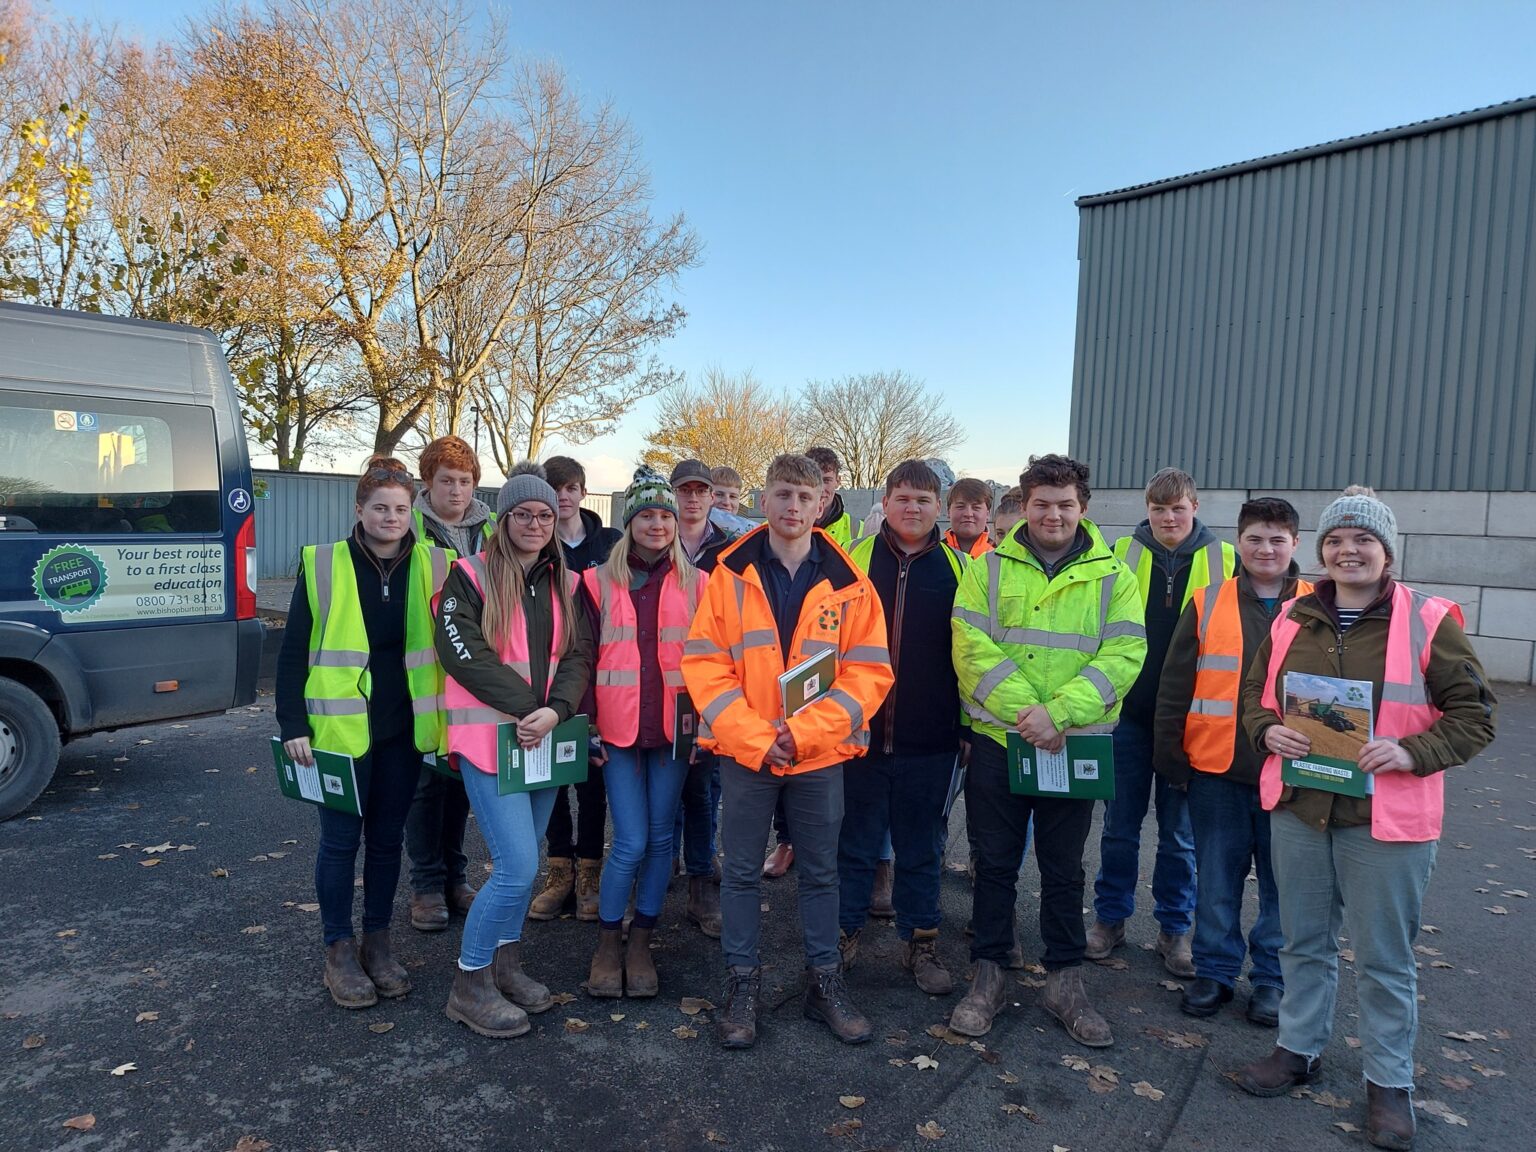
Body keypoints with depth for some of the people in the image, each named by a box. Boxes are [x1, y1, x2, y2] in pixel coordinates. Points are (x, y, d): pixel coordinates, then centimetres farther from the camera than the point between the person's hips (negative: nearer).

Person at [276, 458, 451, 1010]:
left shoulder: (431, 566, 2)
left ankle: (377, 941, 30)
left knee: (387, 837, 14)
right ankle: (339, 950, 23)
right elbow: (293, 651, -2)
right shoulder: (323, 565, -5)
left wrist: (447, 717, 3)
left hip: (403, 727, 3)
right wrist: (293, 726, -8)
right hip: (341, 726, -2)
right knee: (341, 839, 7)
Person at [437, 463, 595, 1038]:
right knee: (519, 867, -10)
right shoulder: (471, 575, -4)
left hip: (545, 736, 5)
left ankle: (504, 963, 33)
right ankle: (469, 984, 9)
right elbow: (462, 651, -14)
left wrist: (556, 710, -15)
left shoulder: (566, 584, 10)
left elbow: (579, 656, 3)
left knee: (522, 861, 14)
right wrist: (526, 705, -17)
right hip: (491, 736, -5)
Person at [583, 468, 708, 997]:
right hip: (619, 730, -1)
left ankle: (640, 942, 26)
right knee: (631, 842, -3)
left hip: (674, 729, 2)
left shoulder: (697, 584, 5)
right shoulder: (599, 582, 2)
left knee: (661, 839, 8)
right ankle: (607, 943, 19)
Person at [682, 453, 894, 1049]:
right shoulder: (731, 574, -3)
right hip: (744, 753, 0)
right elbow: (704, 663, -6)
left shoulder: (848, 583, -1)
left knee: (820, 871, 14)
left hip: (821, 754, 1)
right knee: (741, 871, 9)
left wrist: (805, 731, -15)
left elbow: (869, 671, -4)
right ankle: (741, 983, 26)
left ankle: (824, 982, 30)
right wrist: (755, 738, -16)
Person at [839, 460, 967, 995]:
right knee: (855, 844, 12)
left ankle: (920, 944, 29)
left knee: (922, 848, 14)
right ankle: (844, 935, 28)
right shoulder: (853, 561, 1)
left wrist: (970, 728, 4)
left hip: (930, 742, 1)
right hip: (859, 733, -1)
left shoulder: (957, 568, 4)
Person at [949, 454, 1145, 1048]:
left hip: (1075, 747, 1)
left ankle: (1065, 982, 29)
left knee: (1064, 869, 14)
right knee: (995, 864, 10)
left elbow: (1123, 655, -8)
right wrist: (1024, 712, -20)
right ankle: (988, 976, 25)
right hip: (997, 740, 0)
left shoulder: (1112, 576, 3)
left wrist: (1057, 713, -20)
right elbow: (973, 648, -9)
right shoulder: (989, 568, 1)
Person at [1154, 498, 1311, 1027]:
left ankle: (1272, 977, 28)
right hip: (1215, 768, 0)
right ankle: (1214, 969, 26)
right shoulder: (1208, 604, 1)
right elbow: (1174, 686, 2)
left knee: (1282, 881, 11)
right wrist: (1170, 757, -1)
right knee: (1216, 878, 10)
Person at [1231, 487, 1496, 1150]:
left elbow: (1474, 714, -5)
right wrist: (1268, 729, -8)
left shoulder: (1429, 621, -7)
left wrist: (1412, 752, -20)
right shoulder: (1292, 619, 4)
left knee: (1384, 957, 10)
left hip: (1387, 819, -3)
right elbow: (1255, 691, 13)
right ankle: (1299, 1049, 36)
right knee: (1304, 941, 18)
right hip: (1297, 808, 4)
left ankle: (1390, 1082, 29)